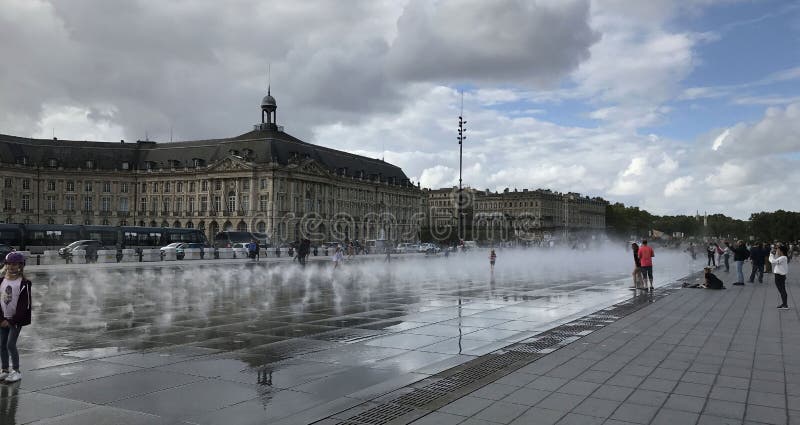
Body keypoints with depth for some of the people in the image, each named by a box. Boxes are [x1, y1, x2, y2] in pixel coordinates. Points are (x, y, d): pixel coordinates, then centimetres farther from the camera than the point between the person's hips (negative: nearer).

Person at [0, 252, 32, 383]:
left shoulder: (24, 283, -10)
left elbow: (24, 305, -11)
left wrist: (11, 321, -12)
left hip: (17, 319, -5)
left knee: (11, 344, -7)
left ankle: (16, 371, 5)